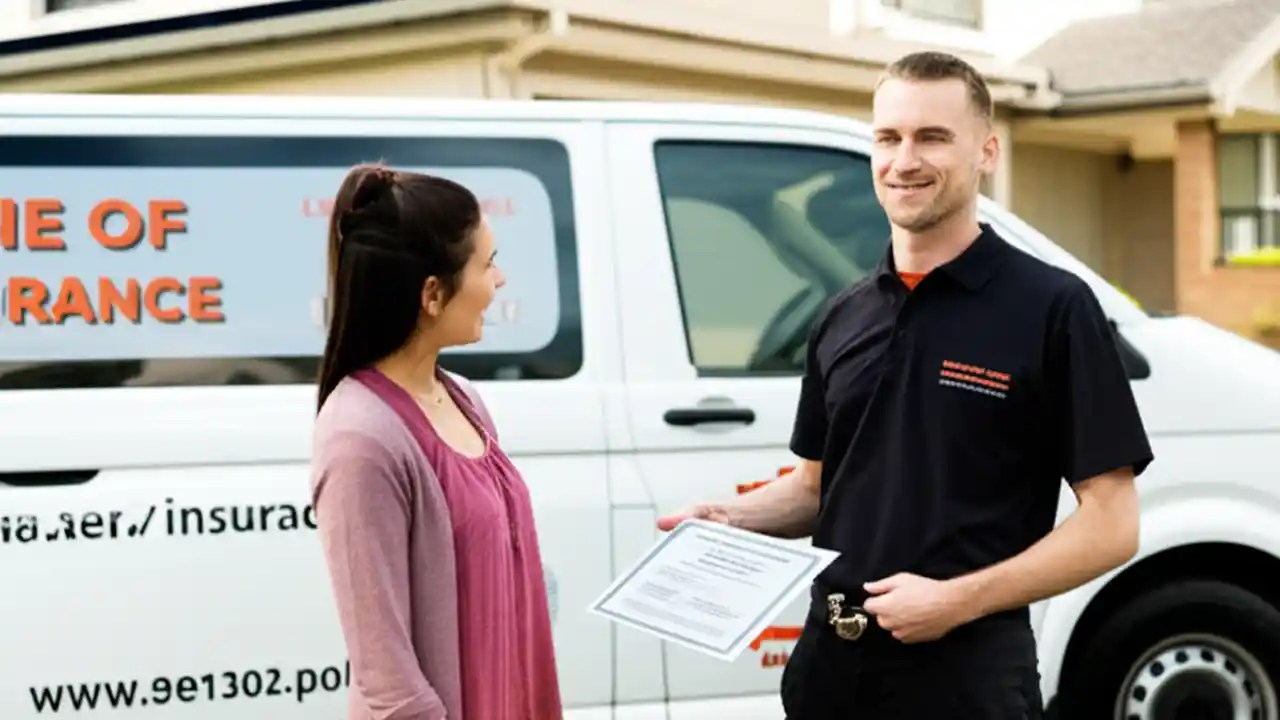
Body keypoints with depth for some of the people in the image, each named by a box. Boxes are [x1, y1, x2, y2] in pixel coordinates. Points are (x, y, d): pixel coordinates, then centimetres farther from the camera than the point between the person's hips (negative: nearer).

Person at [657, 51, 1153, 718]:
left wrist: (958, 599, -19)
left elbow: (1111, 525, -10)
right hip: (828, 665, 5)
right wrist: (732, 515, 0)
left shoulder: (1052, 307, -8)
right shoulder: (843, 317, 9)